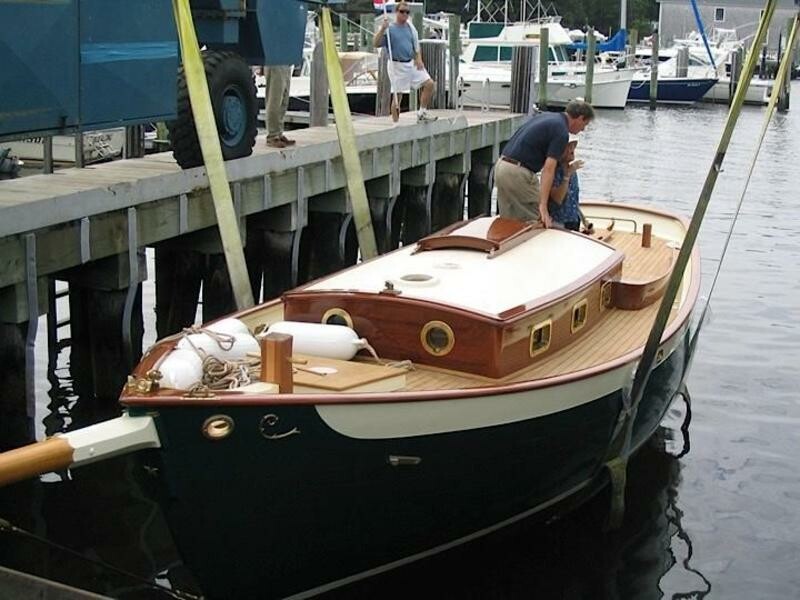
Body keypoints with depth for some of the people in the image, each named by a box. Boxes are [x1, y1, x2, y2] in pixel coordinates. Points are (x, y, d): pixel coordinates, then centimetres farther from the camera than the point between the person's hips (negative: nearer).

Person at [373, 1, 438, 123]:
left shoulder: (410, 27, 10)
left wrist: (419, 59, 0)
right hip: (397, 66, -6)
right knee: (397, 95, -2)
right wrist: (382, 29, -27)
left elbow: (416, 45, 16)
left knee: (429, 84, -2)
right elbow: (376, 44, -16)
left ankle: (422, 113, 9)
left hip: (412, 64, 6)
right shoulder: (389, 28, -7)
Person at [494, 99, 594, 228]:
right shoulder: (561, 132, -10)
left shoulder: (546, 116, 17)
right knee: (539, 220, 2)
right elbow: (548, 169, -20)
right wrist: (543, 205, -25)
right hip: (518, 173, -9)